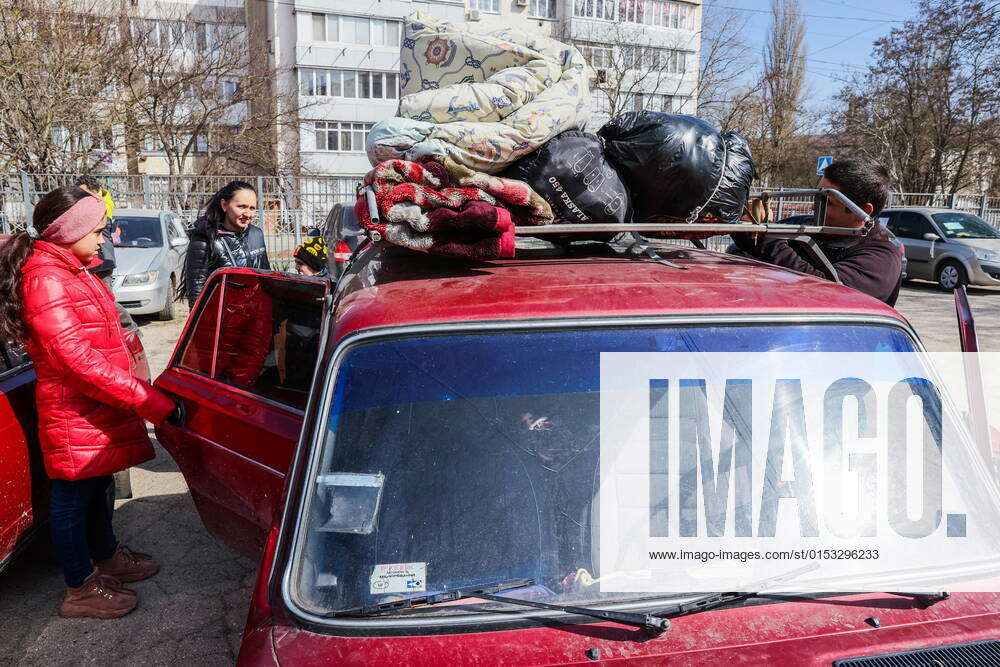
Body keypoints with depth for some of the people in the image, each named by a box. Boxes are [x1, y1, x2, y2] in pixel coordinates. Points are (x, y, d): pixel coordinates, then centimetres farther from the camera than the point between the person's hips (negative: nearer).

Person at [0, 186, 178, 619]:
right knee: (73, 498, 7)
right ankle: (81, 589, 23)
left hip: (98, 410, 10)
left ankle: (107, 557, 43)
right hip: (74, 413, -10)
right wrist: (152, 402, -30)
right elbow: (77, 359, -29)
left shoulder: (70, 271, 10)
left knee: (96, 488, 24)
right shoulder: (44, 280, -22)